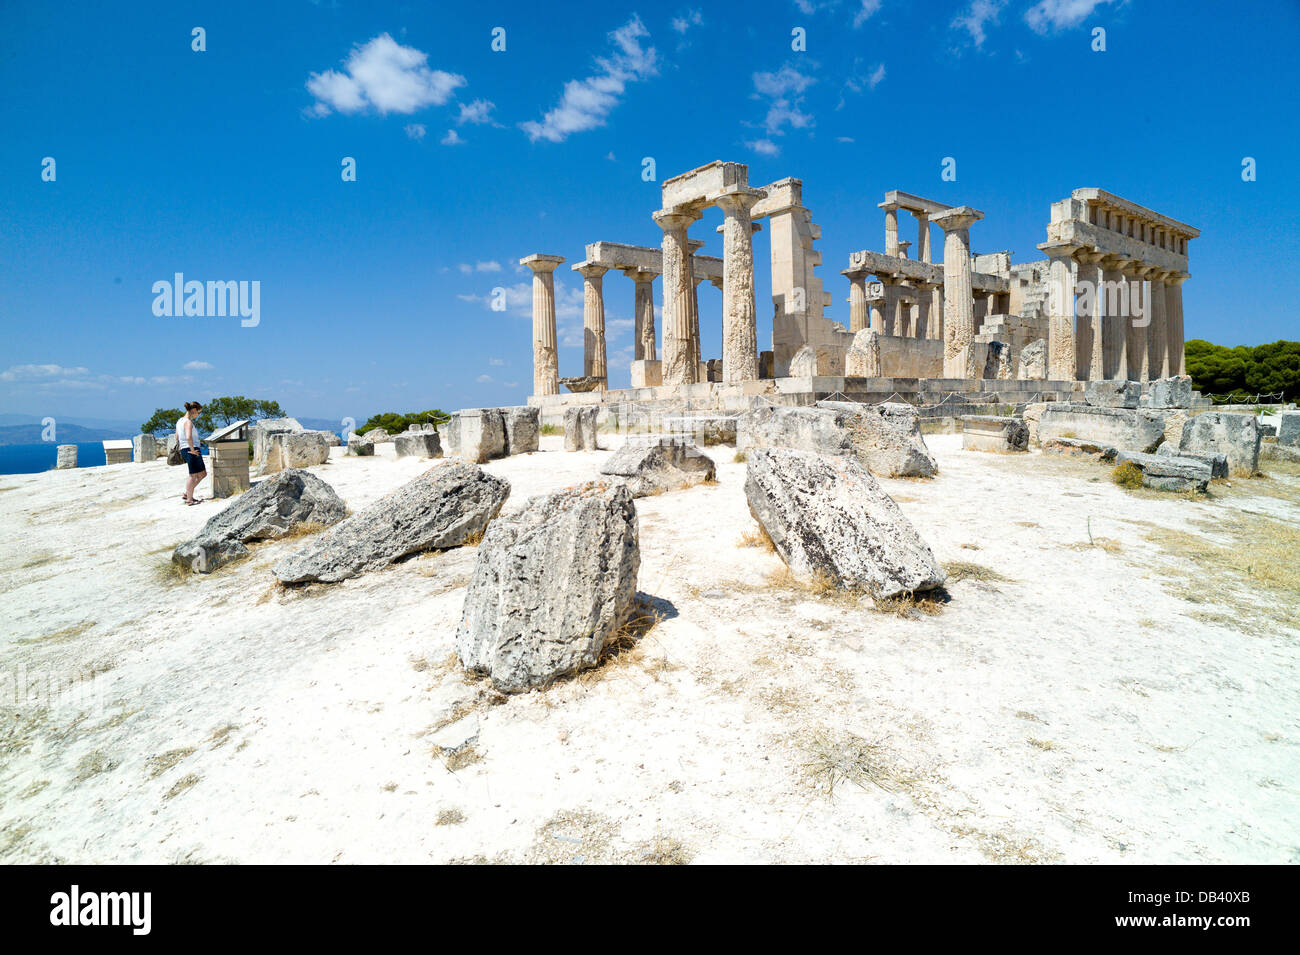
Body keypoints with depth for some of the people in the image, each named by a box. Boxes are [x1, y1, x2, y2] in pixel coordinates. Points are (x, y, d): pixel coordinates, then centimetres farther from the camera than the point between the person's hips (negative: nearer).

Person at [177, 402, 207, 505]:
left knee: (203, 474, 17)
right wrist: (192, 450, -19)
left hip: (185, 450, 10)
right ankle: (189, 500, 7)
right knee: (193, 476, 0)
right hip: (192, 451, -10)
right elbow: (188, 437, -29)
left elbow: (177, 438, 21)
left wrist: (181, 450, 24)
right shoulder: (188, 422, -15)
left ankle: (187, 494, 20)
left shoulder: (180, 421, 15)